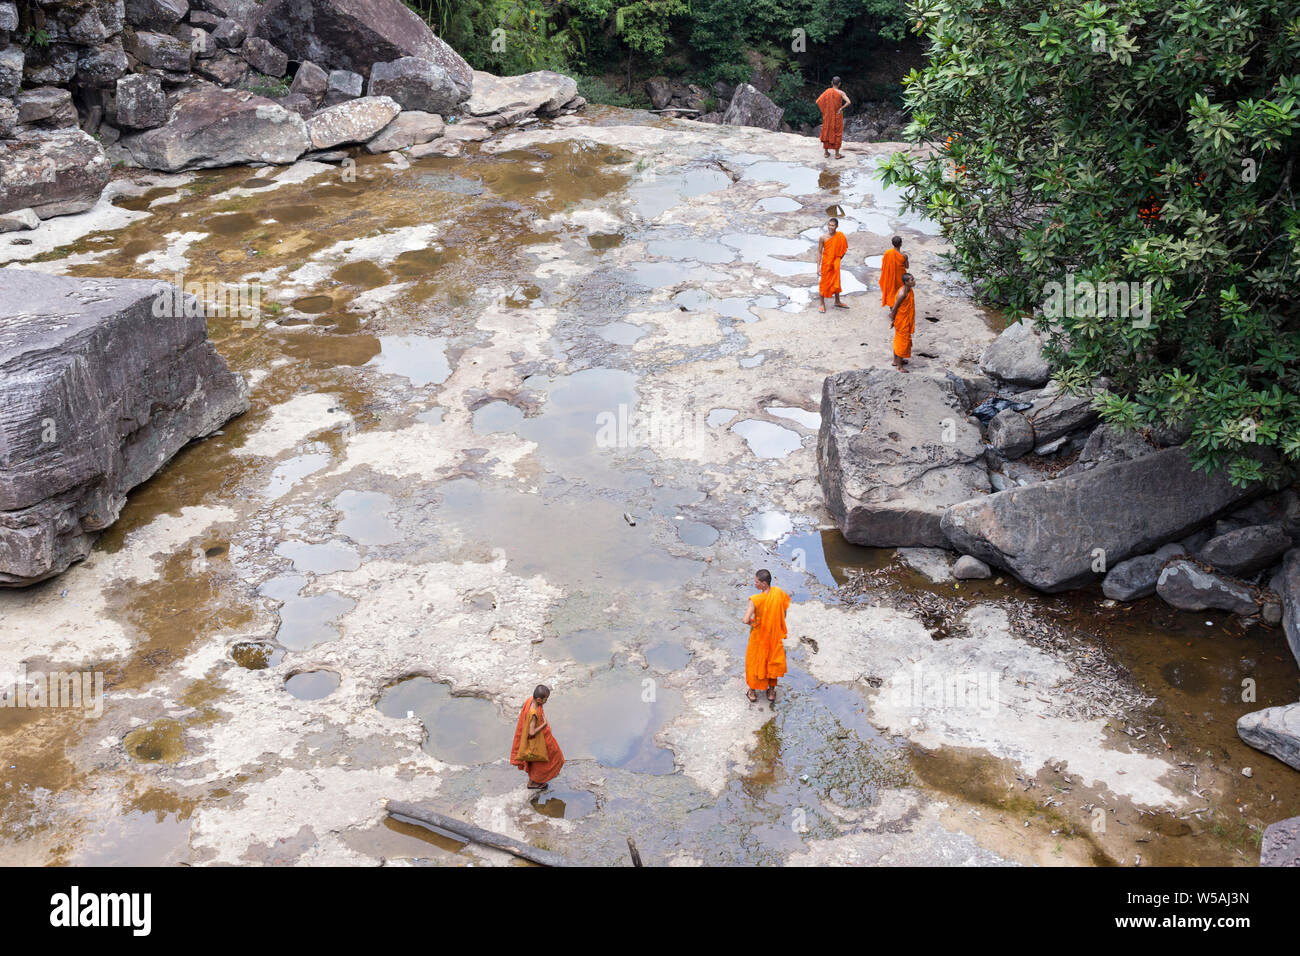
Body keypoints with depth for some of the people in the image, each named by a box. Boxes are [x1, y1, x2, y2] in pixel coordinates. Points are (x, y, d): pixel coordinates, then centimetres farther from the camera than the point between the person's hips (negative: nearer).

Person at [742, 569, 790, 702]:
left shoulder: (755, 600, -31)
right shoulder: (778, 592, -16)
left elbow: (746, 620, -36)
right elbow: (784, 613, -2)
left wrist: (751, 622, -13)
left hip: (759, 637, -4)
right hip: (775, 634, 4)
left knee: (755, 661, 18)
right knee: (772, 661, 23)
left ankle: (752, 692, 33)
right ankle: (771, 691, 38)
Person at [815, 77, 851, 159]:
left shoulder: (827, 91, -6)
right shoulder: (841, 93, -15)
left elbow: (818, 101, -7)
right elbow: (849, 102, -27)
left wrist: (824, 110, 2)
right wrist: (841, 108, -14)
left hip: (827, 116, 3)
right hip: (837, 116, -3)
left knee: (827, 132, 15)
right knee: (837, 133, 7)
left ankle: (826, 152, 19)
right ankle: (837, 154, 10)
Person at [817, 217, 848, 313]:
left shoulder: (840, 236, -7)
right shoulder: (823, 238, -13)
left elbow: (843, 249, 8)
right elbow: (819, 252, -7)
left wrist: (839, 258, 1)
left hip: (835, 264, 3)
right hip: (826, 263, -3)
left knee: (836, 282, 16)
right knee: (824, 283, 4)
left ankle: (837, 302, 32)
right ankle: (822, 304, 15)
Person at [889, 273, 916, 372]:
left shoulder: (909, 290, 1)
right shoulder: (902, 293, -27)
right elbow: (894, 308, -21)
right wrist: (892, 321, -15)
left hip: (906, 320, 9)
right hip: (901, 320, -9)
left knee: (898, 340, 20)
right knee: (902, 341, 0)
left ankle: (896, 360, 35)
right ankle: (899, 366, 9)